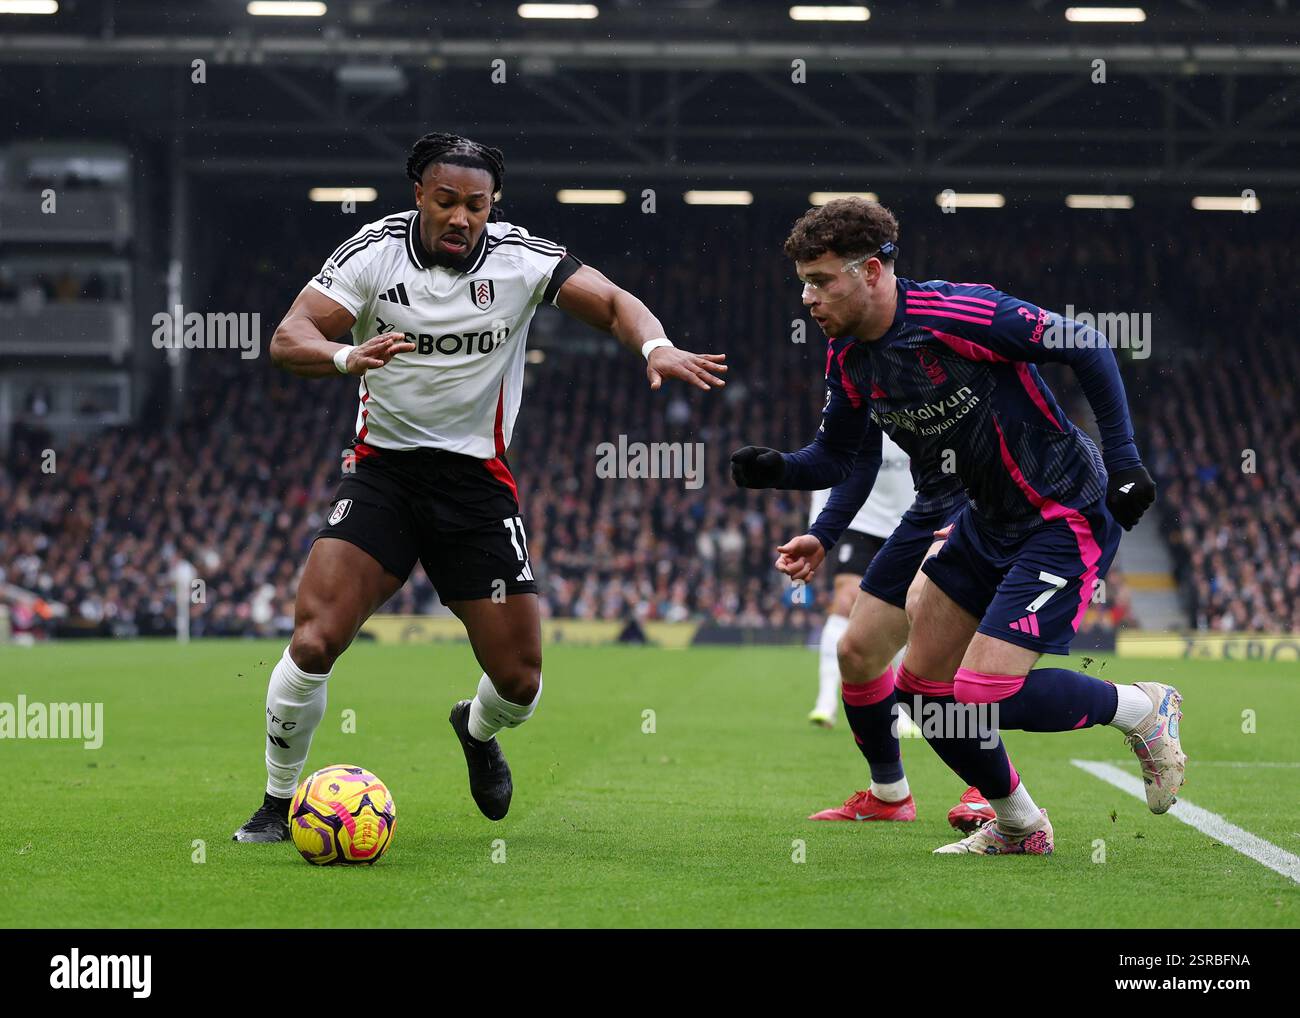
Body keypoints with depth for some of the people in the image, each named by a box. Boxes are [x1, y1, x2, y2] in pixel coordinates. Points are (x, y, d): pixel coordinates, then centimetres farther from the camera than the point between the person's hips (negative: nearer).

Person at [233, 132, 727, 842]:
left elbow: (613, 304, -7)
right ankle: (277, 804, 1)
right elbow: (288, 339, -14)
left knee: (519, 681, 0)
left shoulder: (518, 258, -5)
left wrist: (656, 346, -29)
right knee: (315, 639, -20)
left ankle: (478, 731, 40)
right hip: (383, 470, -1)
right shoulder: (374, 251, -8)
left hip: (478, 483, 1)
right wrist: (349, 357, -36)